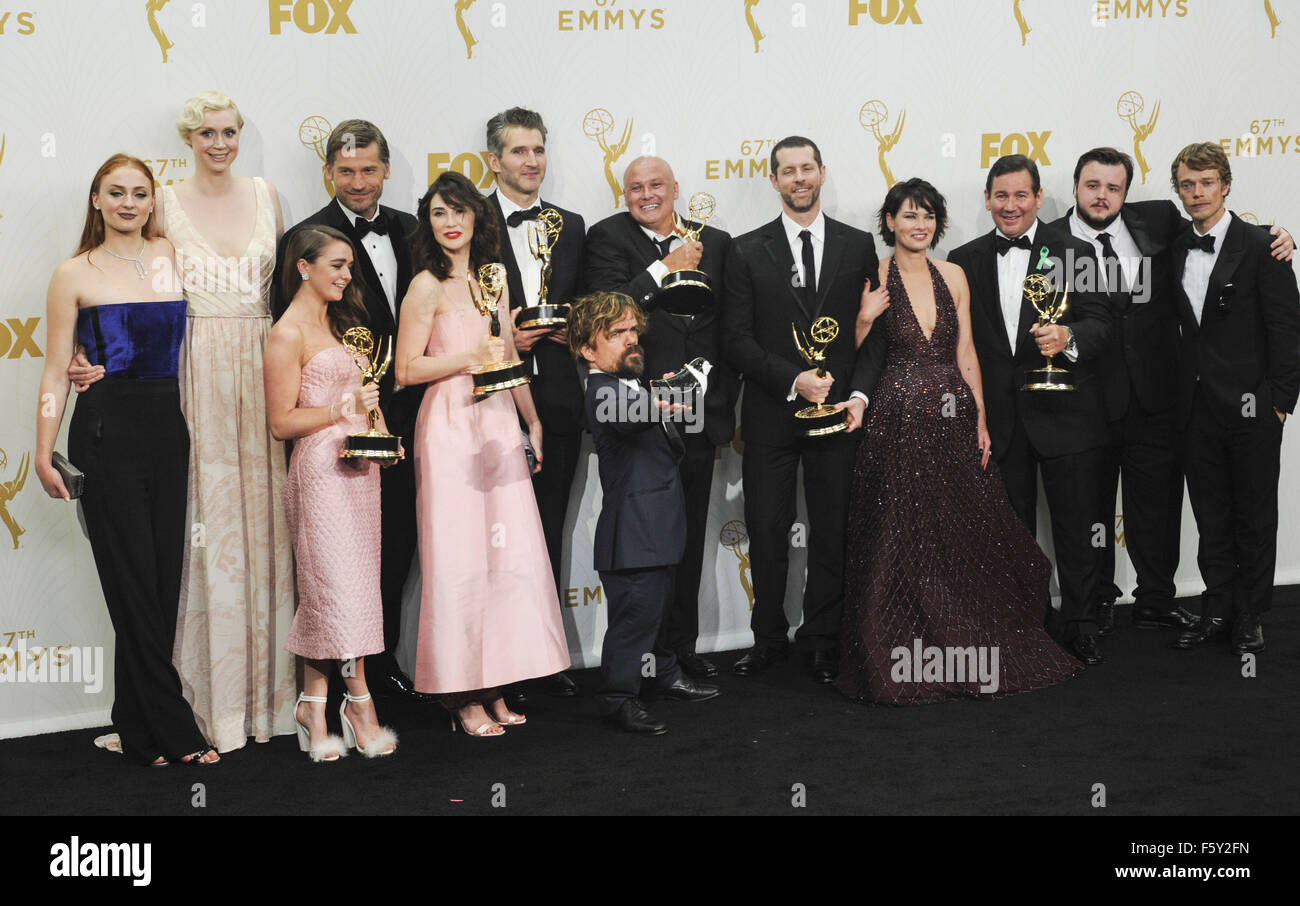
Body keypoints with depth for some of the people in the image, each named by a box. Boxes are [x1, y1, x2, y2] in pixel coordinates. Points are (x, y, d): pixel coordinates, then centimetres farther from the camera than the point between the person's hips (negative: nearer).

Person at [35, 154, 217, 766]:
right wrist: (44, 456, -3)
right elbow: (56, 372, 1)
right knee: (134, 581, -2)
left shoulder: (173, 256, 10)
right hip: (107, 432, -4)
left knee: (164, 577, 6)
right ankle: (174, 730, 5)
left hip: (168, 428, 4)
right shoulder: (74, 275, 1)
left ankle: (140, 729, 18)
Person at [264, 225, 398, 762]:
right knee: (338, 583, -6)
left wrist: (381, 430, 10)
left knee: (346, 583, 4)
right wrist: (340, 410, -19)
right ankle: (359, 702, 3)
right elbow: (281, 422, -9)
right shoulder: (288, 334, -6)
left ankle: (315, 705, 9)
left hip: (360, 465, 8)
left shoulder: (338, 322, 19)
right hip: (321, 468, -8)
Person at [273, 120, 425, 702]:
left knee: (399, 537, 14)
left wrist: (420, 391, 4)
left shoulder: (409, 230, 10)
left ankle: (384, 659, 29)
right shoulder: (304, 239, -9)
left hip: (405, 409, 6)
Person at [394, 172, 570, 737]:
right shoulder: (427, 286, -4)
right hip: (450, 427, -6)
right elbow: (407, 369, -8)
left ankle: (495, 687, 13)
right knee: (458, 557, -4)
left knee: (512, 553, 3)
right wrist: (471, 358, -13)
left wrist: (533, 421, 19)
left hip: (499, 424, 6)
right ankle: (463, 696, 4)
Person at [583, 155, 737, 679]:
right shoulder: (608, 238, -1)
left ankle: (682, 645, 26)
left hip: (697, 419, 4)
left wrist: (724, 410, 6)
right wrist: (666, 268, -17)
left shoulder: (714, 243, 9)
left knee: (688, 538, 13)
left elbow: (730, 331, 10)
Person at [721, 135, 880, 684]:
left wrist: (861, 396, -7)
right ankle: (769, 639, 20)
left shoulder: (858, 246, 6)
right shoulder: (747, 251, 2)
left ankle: (821, 640, 20)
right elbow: (737, 341, -3)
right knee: (767, 531, 5)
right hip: (771, 413, -1)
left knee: (832, 530, 7)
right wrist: (793, 380, -15)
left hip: (839, 411, 1)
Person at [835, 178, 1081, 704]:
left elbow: (966, 354, 10)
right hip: (900, 420, -4)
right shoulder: (874, 279, -1)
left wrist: (980, 419, 5)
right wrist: (867, 316, -18)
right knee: (903, 542, -1)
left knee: (967, 538, 6)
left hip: (954, 420, 4)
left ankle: (977, 655, 21)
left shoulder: (953, 276, 9)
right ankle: (902, 662, 10)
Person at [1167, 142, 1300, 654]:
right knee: (1211, 517, 12)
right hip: (1198, 407, 5)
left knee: (1255, 517, 6)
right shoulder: (1176, 251, 9)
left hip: (1251, 406, -5)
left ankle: (1251, 619, 17)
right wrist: (1182, 393, 5)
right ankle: (1218, 611, 23)